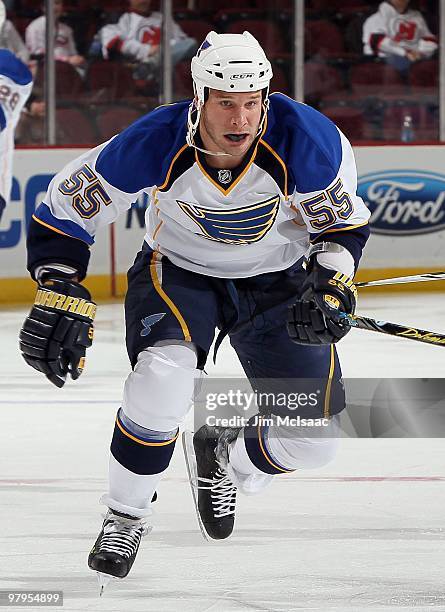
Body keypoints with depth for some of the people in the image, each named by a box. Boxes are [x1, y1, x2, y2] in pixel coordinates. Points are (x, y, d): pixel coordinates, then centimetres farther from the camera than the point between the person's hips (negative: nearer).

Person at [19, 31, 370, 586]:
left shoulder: (306, 139, -28)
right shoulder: (154, 146, -30)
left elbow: (343, 223, -11)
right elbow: (63, 211, -17)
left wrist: (331, 285, -28)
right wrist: (61, 298, -26)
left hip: (276, 279, 2)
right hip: (177, 270, -2)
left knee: (313, 439, -6)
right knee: (164, 374, -33)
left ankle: (224, 457, 29)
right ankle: (125, 516, -10)